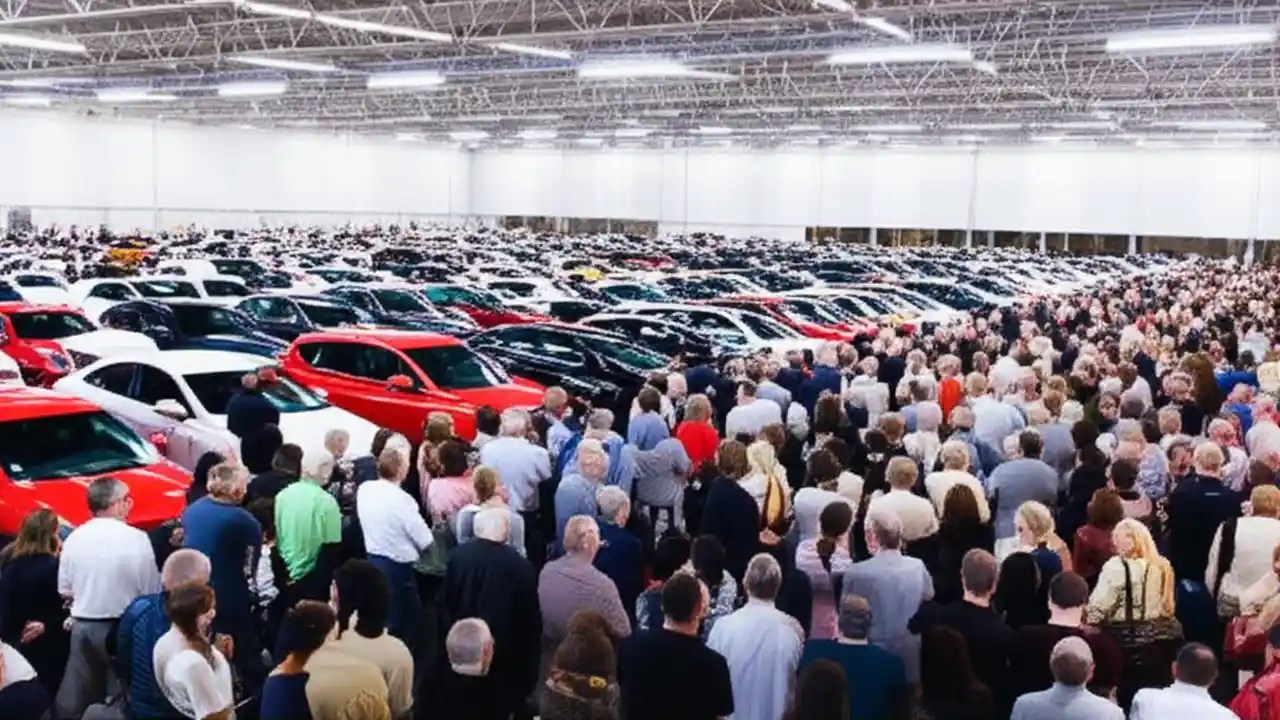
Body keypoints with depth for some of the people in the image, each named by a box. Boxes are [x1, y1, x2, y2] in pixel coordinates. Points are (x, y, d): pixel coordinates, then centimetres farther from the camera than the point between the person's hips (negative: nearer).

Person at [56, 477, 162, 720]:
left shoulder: (74, 538, -1)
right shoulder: (136, 538, -13)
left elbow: (64, 589, 7)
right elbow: (152, 589, -11)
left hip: (83, 627, 4)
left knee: (74, 700, 13)